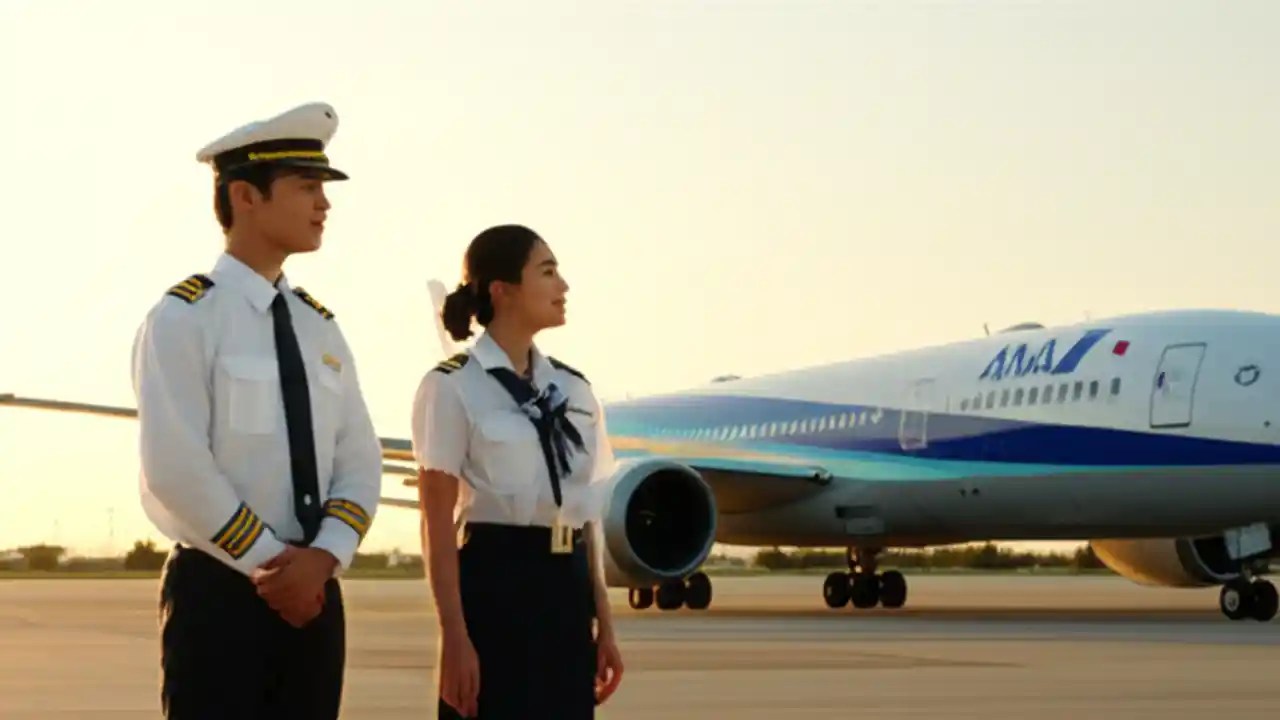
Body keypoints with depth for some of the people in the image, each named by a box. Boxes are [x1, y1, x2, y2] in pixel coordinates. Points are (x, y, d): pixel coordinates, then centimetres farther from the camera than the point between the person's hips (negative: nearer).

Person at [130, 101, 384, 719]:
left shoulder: (319, 326, 13)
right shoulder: (184, 318, -7)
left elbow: (360, 459, 7)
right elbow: (175, 467, -16)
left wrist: (322, 558, -10)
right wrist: (268, 565, -13)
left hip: (314, 593, 6)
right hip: (218, 591, -6)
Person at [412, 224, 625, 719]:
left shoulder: (574, 390, 13)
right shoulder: (454, 387, -6)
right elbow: (438, 524, -9)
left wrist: (603, 625, 14)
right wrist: (454, 636, -15)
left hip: (565, 591, 7)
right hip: (493, 587, -7)